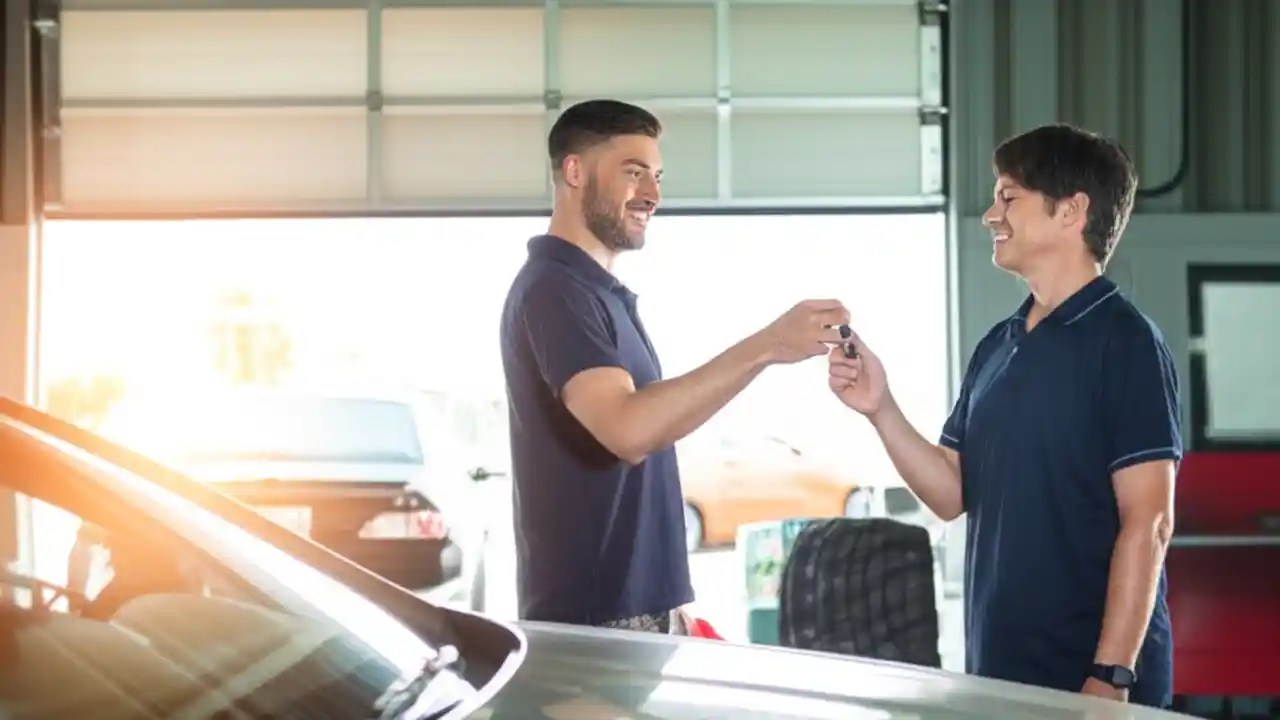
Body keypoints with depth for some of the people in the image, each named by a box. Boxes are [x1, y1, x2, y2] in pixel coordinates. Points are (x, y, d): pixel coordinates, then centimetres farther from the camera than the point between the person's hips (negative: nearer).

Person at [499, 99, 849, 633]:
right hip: (592, 617, -9)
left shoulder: (601, 292, 19)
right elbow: (629, 429, -28)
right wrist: (763, 348, -31)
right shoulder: (554, 290, -13)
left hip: (640, 607, 9)